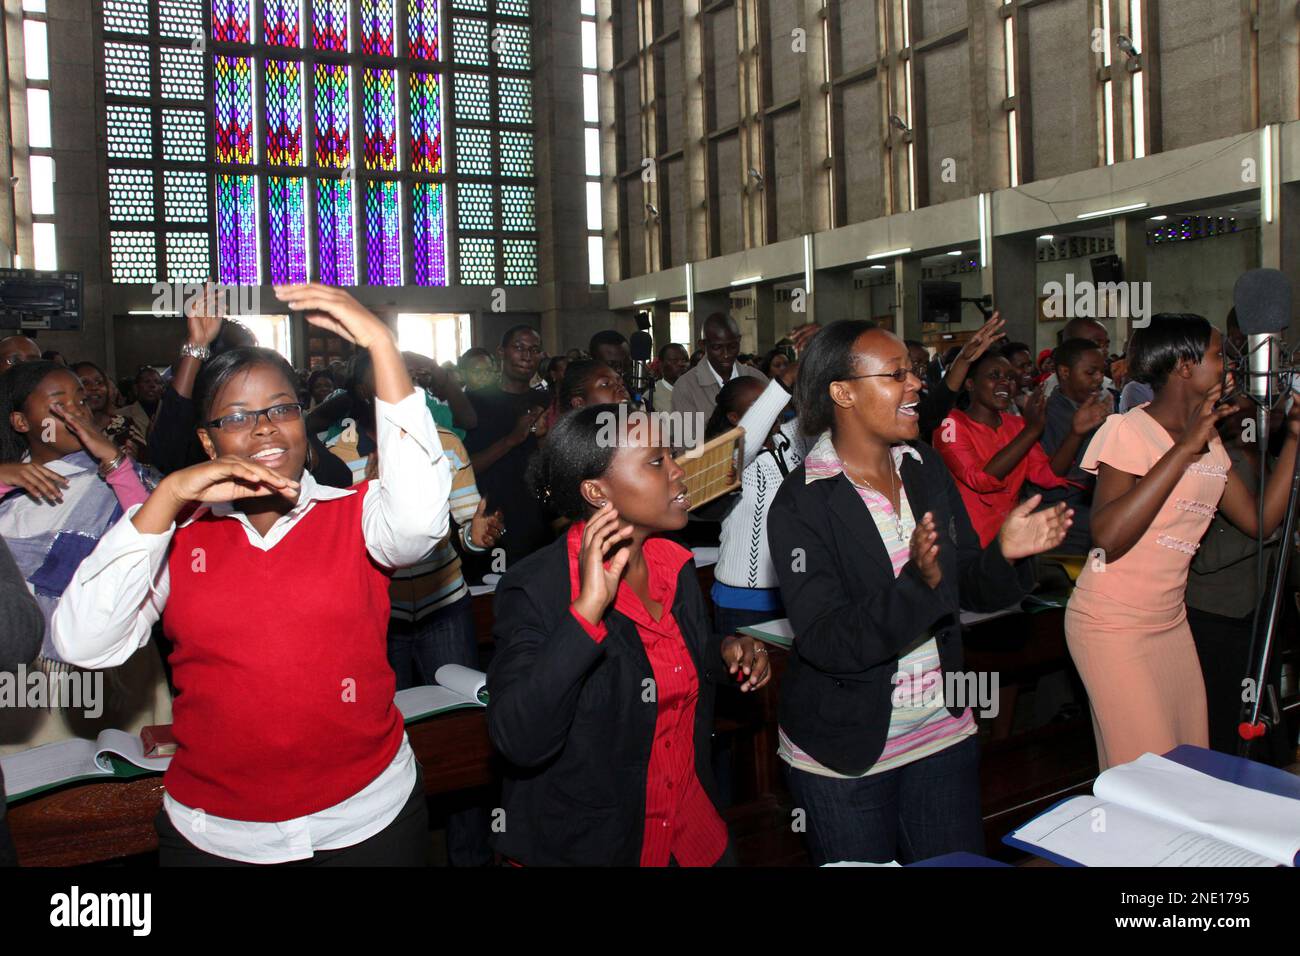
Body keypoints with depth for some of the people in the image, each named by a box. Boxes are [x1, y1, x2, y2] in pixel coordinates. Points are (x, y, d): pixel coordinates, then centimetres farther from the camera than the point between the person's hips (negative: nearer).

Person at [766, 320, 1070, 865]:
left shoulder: (926, 468, 1)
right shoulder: (800, 505, -18)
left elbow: (971, 590, 5)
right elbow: (827, 643, -25)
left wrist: (1005, 553, -16)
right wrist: (919, 584, -38)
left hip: (944, 735, 5)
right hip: (844, 754, -5)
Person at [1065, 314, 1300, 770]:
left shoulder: (1209, 441, 10)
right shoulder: (1129, 429, -15)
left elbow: (1259, 519, 8)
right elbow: (1108, 537, -28)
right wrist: (1184, 448, -27)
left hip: (1171, 623, 8)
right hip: (1111, 626, -8)